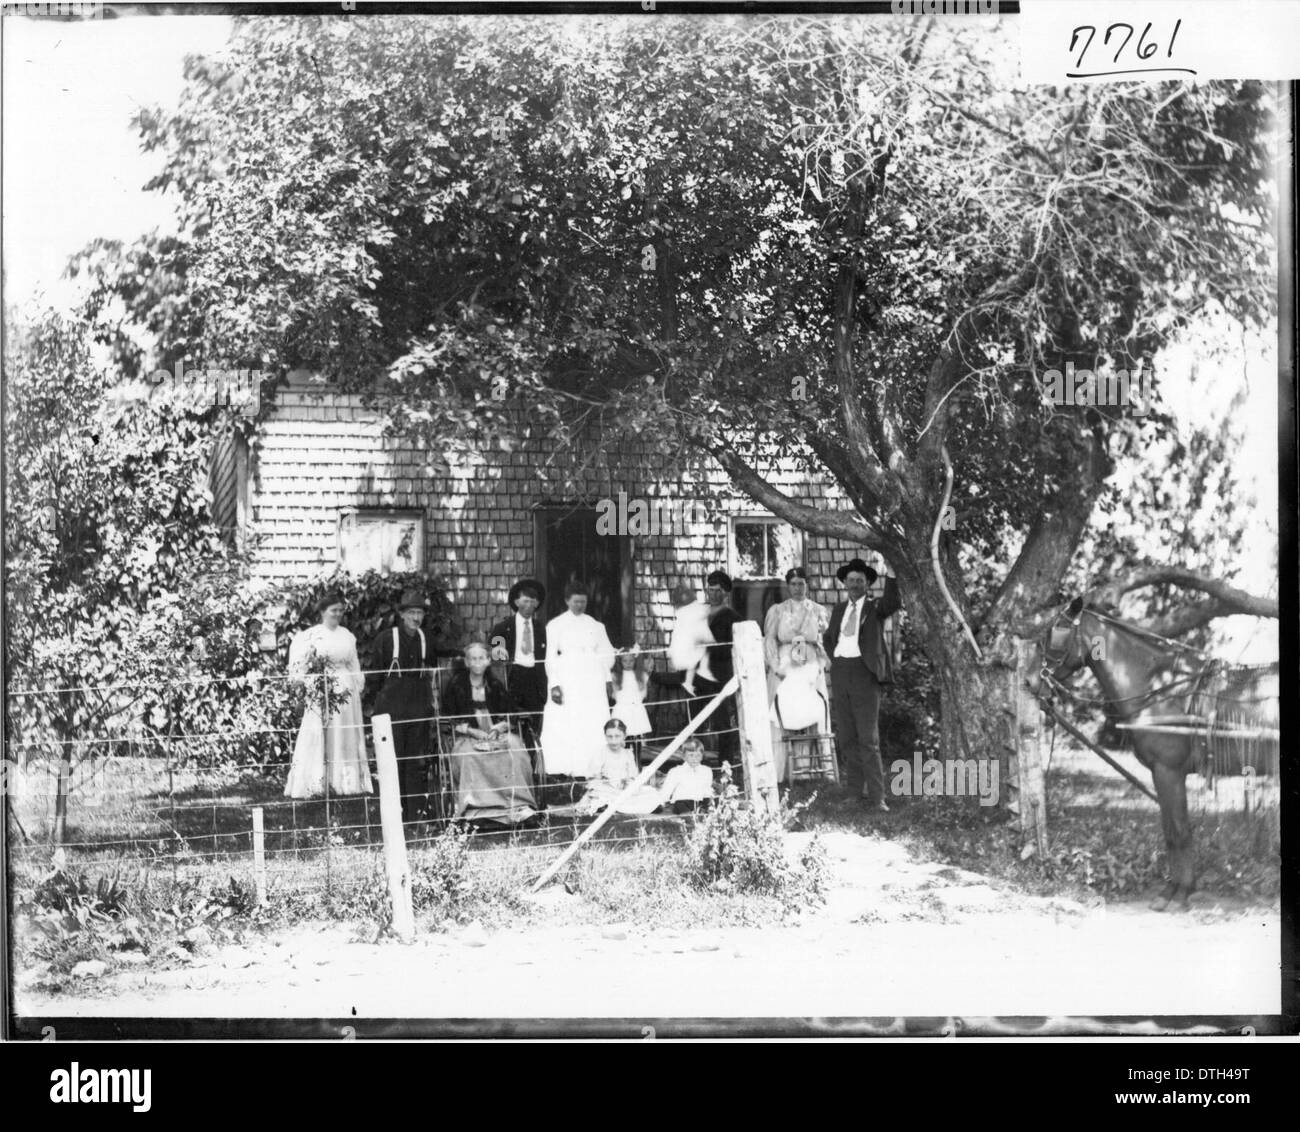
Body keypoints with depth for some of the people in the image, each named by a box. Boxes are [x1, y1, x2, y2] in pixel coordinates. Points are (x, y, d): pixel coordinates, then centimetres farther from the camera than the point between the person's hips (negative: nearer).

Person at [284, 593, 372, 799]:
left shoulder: (347, 636, 12)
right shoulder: (311, 635, 0)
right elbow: (298, 666, -2)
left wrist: (358, 687, 9)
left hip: (347, 693, 4)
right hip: (321, 694, -4)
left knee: (346, 738, 4)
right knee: (318, 737, -5)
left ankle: (346, 783, 7)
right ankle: (316, 784, -4)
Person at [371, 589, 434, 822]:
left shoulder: (425, 639, 10)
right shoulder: (386, 638, -2)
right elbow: (376, 672, 2)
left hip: (419, 705, 4)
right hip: (392, 706, -4)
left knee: (418, 761, 3)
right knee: (393, 761, -3)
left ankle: (416, 812, 9)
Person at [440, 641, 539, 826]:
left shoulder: (495, 685, 12)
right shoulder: (456, 684, 4)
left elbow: (511, 714, 14)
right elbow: (449, 719, 2)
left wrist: (498, 728, -7)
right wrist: (472, 731, -11)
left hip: (496, 733, 2)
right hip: (467, 736, -2)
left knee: (515, 750, -30)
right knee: (468, 755, -38)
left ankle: (517, 802, -29)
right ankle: (474, 804, -38)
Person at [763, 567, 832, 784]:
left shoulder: (819, 611, 11)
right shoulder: (777, 611, 9)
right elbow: (769, 641, 2)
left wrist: (821, 666, -4)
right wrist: (777, 667, -10)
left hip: (811, 669, 1)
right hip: (784, 670, -1)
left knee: (815, 714, -8)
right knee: (782, 716, -8)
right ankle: (780, 772, -8)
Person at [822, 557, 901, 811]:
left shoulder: (875, 608, 2)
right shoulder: (839, 610, 16)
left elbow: (893, 603, -21)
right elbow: (827, 638, 32)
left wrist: (891, 575, -31)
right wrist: (835, 658, 15)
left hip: (864, 673, -5)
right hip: (840, 673, 5)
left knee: (868, 739, -10)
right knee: (846, 737, 8)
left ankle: (876, 799, -12)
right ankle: (856, 790, 18)